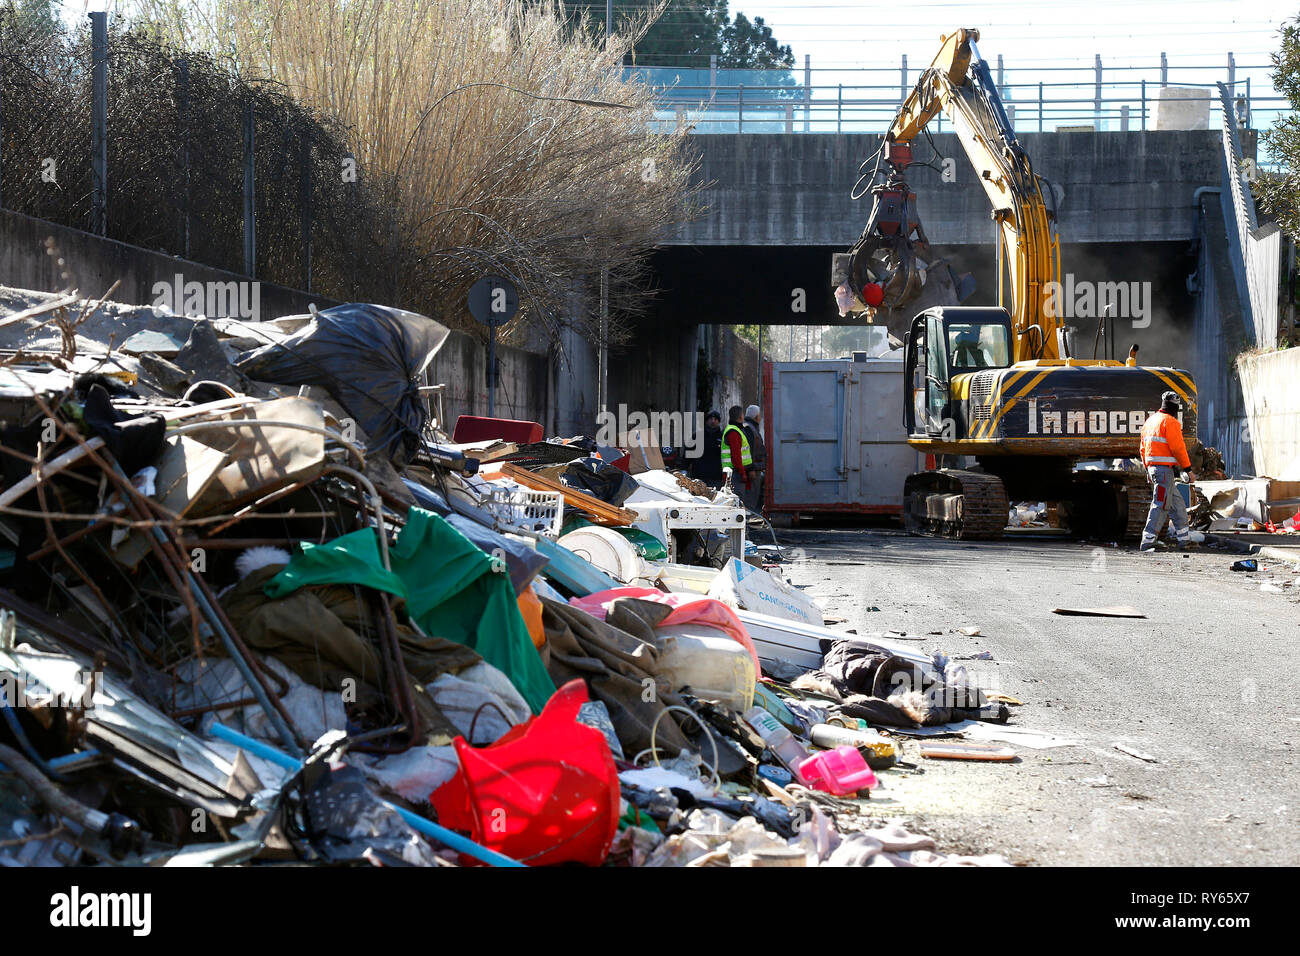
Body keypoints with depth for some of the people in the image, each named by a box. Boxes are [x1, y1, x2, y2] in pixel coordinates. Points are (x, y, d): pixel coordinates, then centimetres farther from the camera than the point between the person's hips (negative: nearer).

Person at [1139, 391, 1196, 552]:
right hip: (1165, 468, -9)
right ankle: (1147, 542, -15)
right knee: (1161, 505, -10)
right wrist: (1188, 469, -9)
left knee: (1177, 503, 15)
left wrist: (1148, 470, 28)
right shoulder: (1170, 422, -10)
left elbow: (1143, 448, 22)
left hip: (1152, 467, 9)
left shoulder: (1150, 421, 18)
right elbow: (1178, 448, -14)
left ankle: (1183, 541, 17)